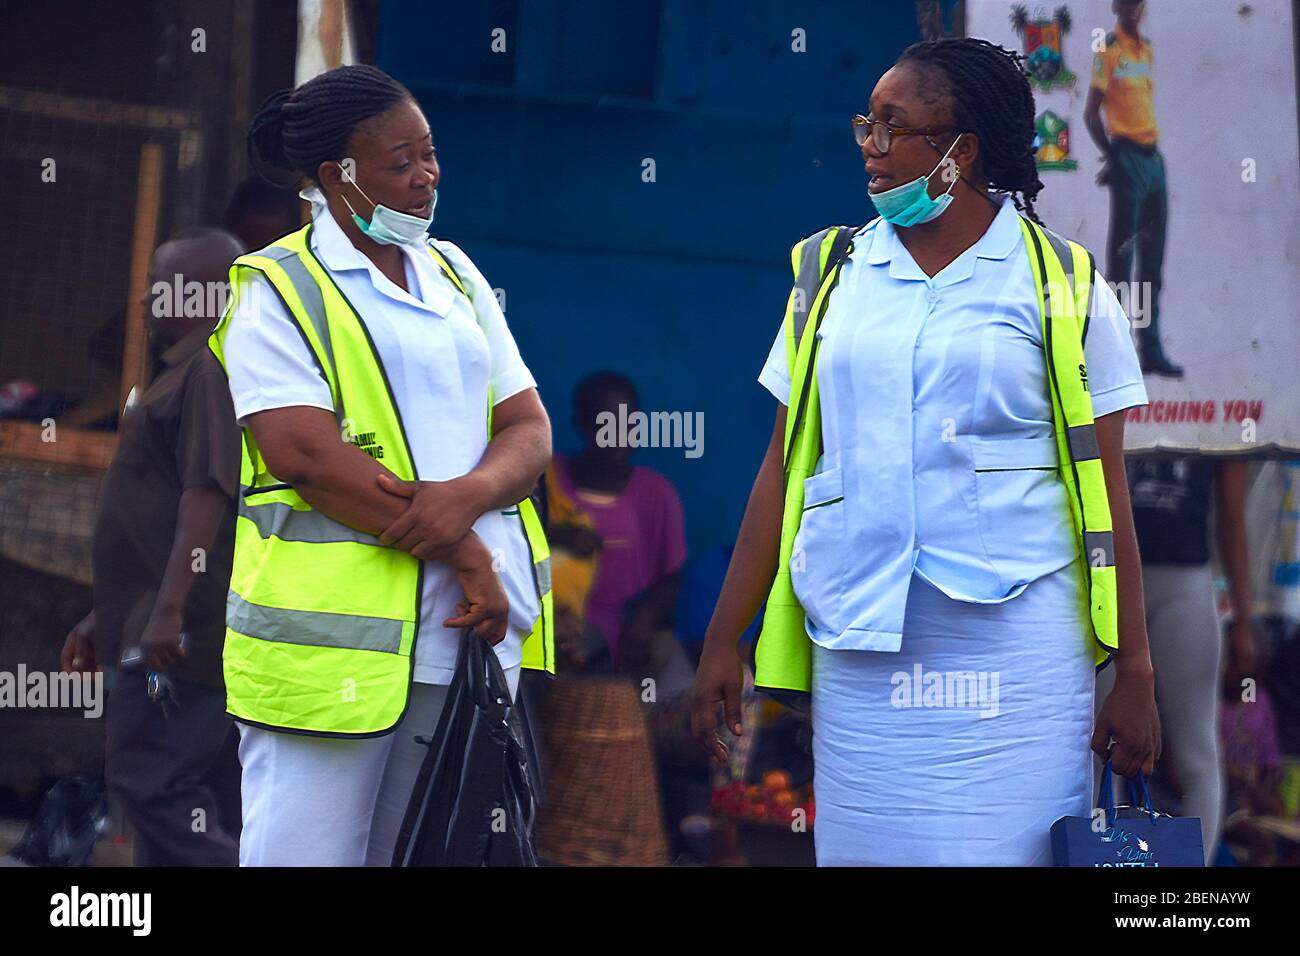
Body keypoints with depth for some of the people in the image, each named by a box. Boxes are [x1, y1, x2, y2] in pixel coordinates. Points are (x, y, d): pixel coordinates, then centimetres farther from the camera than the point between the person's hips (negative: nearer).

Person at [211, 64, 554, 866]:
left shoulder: (454, 275, 17)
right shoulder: (280, 287, -1)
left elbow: (530, 430, 12)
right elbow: (303, 451, -13)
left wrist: (468, 496, -12)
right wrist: (465, 553, -15)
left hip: (474, 624, 6)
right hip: (335, 635, -5)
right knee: (311, 852, -4)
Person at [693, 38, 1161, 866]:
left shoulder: (1061, 284, 3)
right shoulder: (832, 271, 11)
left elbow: (1104, 486, 2)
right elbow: (784, 468, 11)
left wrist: (1134, 672, -1)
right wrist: (724, 639, 6)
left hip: (1016, 645, -2)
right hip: (860, 649, 3)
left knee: (1010, 849, -3)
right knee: (862, 849, 4)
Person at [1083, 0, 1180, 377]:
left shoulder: (1146, 48, 15)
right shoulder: (1108, 50, -7)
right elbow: (1091, 113, -9)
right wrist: (1112, 158, -12)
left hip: (1153, 157, 8)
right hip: (1128, 158, -8)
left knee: (1153, 261, 10)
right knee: (1122, 254, -6)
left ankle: (1151, 349, 16)